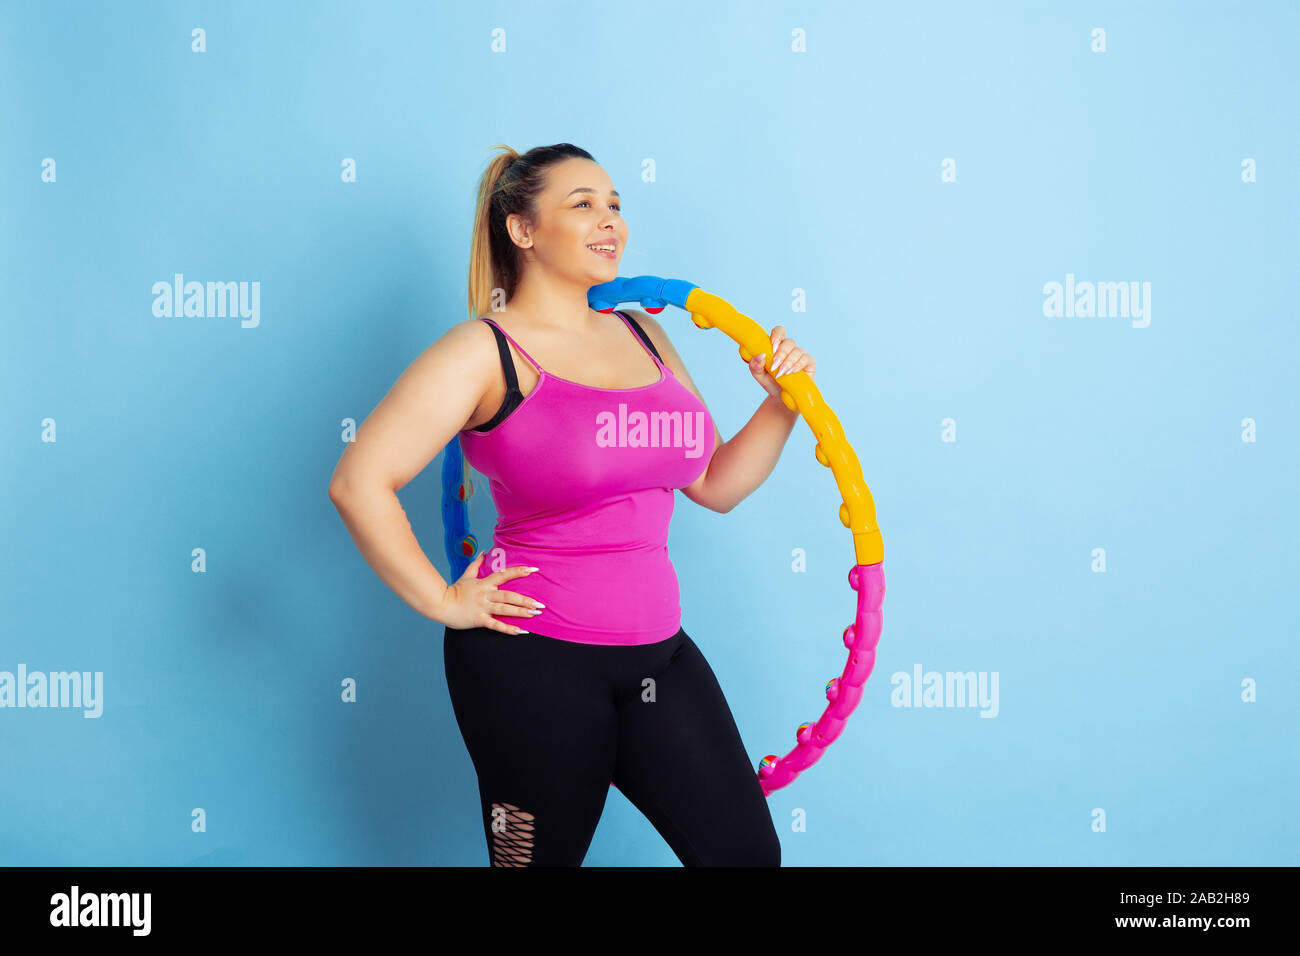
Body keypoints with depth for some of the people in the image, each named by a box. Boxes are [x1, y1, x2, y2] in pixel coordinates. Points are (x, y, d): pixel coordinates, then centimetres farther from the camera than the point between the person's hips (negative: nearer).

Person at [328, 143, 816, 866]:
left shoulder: (643, 334, 11)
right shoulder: (486, 351, -9)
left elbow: (716, 484, 16)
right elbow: (358, 482, -16)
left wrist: (782, 404, 1)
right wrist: (443, 603, -12)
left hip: (654, 647, 6)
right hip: (531, 661, -6)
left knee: (746, 849, 7)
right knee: (540, 859, 10)